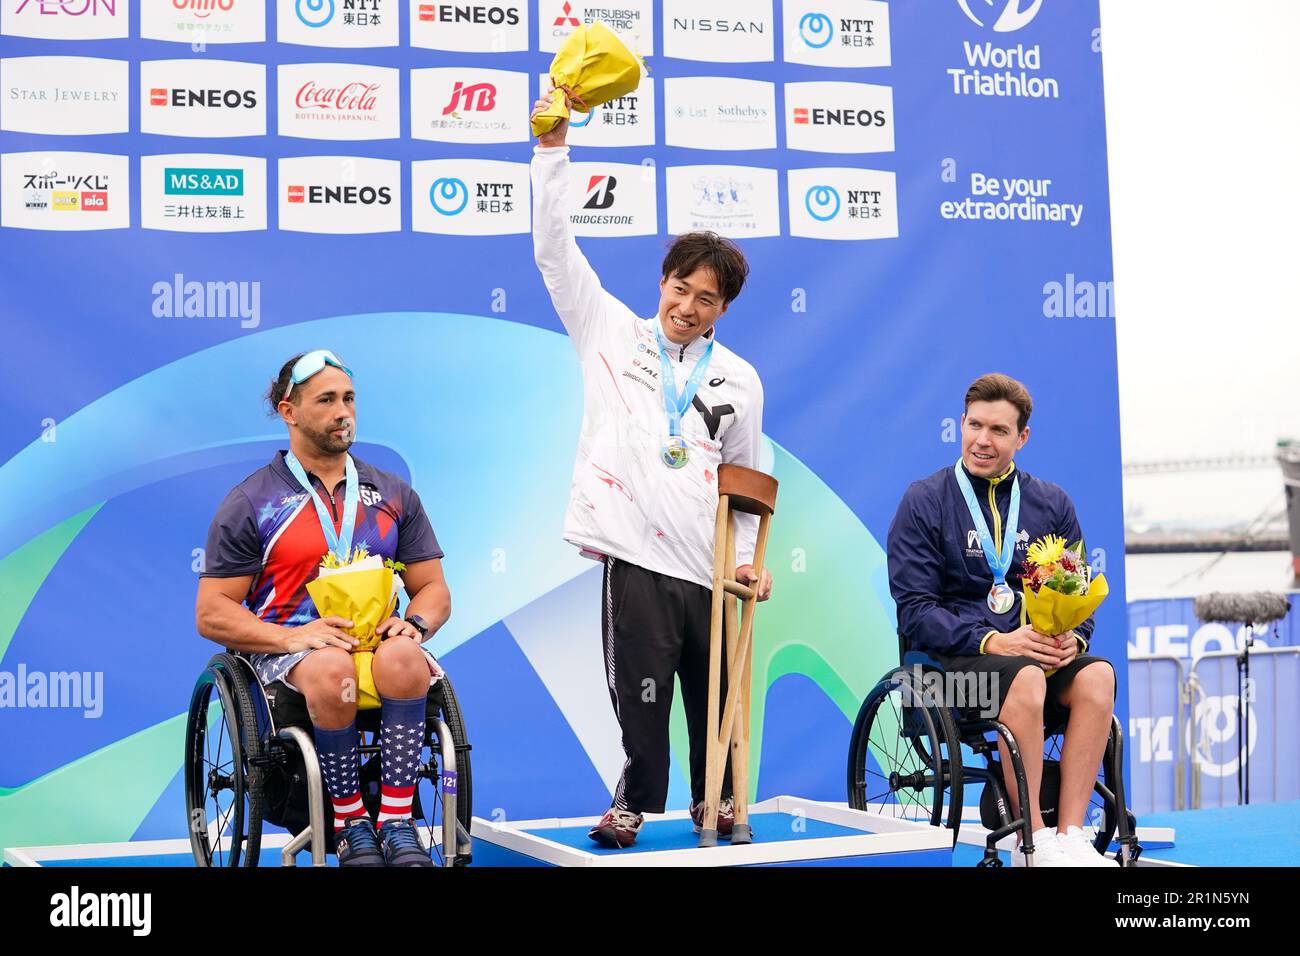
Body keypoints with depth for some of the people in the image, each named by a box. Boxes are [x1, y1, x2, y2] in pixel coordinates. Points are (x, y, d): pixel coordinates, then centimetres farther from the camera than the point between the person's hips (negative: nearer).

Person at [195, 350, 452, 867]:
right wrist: (290, 635, -17)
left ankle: (398, 824, -28)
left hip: (375, 638, 2)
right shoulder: (249, 503, 5)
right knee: (333, 670, -38)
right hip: (287, 650, -2)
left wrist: (413, 623, -9)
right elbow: (212, 613, 0)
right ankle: (350, 825, -20)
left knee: (403, 659, -35)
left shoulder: (393, 494, 16)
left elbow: (433, 588, 17)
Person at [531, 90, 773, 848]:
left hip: (713, 564, 2)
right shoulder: (612, 334, 9)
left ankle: (714, 795, 23)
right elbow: (555, 249, 4)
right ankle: (639, 798, 15)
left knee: (717, 690, 4)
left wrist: (750, 556, 6)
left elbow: (747, 474, 17)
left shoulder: (739, 380, 13)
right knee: (641, 689, -3)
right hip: (639, 557, -2)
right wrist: (554, 149, -3)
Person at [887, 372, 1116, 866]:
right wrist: (993, 642, -18)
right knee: (1026, 678, -36)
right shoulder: (924, 501, 4)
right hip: (951, 659, -4)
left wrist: (1073, 638, -9)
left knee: (1097, 676, -29)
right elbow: (915, 610, -4)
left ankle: (1070, 836, -27)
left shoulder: (1052, 504, 15)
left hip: (1042, 653, 4)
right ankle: (1034, 844, -29)